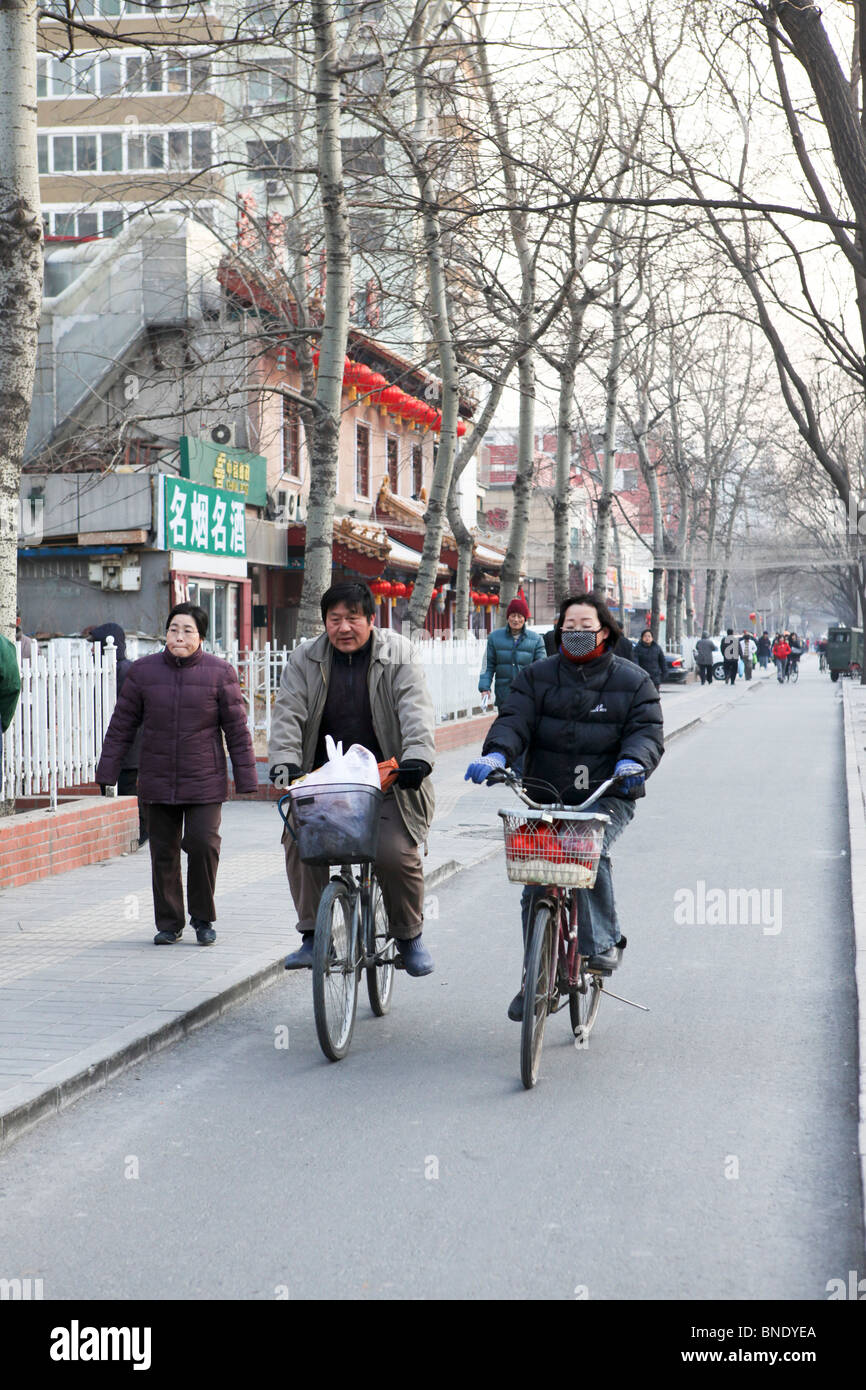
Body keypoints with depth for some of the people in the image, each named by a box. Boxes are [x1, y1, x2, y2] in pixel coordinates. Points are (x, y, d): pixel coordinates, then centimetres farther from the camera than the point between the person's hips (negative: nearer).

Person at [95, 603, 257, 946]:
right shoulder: (143, 671, 4)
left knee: (203, 844, -12)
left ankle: (203, 918, 8)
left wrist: (245, 778, -1)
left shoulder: (220, 673, -1)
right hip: (157, 782, 2)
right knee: (163, 853, 6)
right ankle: (169, 923, 19)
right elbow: (122, 725, 9)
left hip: (205, 782, -2)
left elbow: (237, 728, 1)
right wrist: (107, 772, 7)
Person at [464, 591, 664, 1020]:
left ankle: (603, 943, -17)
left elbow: (647, 730, -2)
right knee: (536, 884, -2)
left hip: (607, 796, -2)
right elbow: (514, 720, -2)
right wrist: (496, 754, -22)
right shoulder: (537, 677, 11)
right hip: (545, 798, 3)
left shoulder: (632, 681, 7)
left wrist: (632, 762, -24)